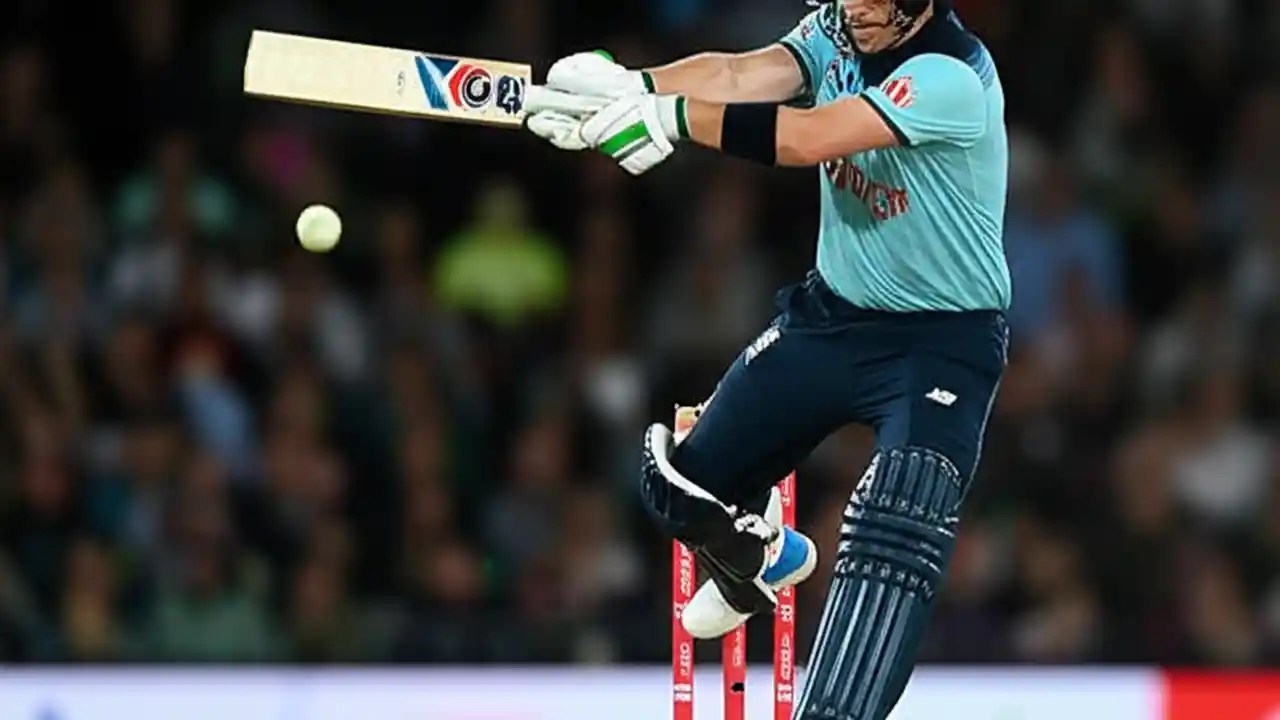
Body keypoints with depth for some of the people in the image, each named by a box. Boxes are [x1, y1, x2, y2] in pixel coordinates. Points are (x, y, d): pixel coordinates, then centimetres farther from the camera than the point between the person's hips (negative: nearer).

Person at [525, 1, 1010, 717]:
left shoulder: (950, 79, -27)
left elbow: (807, 139, -36)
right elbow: (740, 75, -20)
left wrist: (666, 115, -37)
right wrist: (630, 88, -37)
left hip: (943, 341, -7)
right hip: (835, 311, 7)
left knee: (895, 545, -25)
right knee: (686, 488, 12)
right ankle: (768, 556, 46)